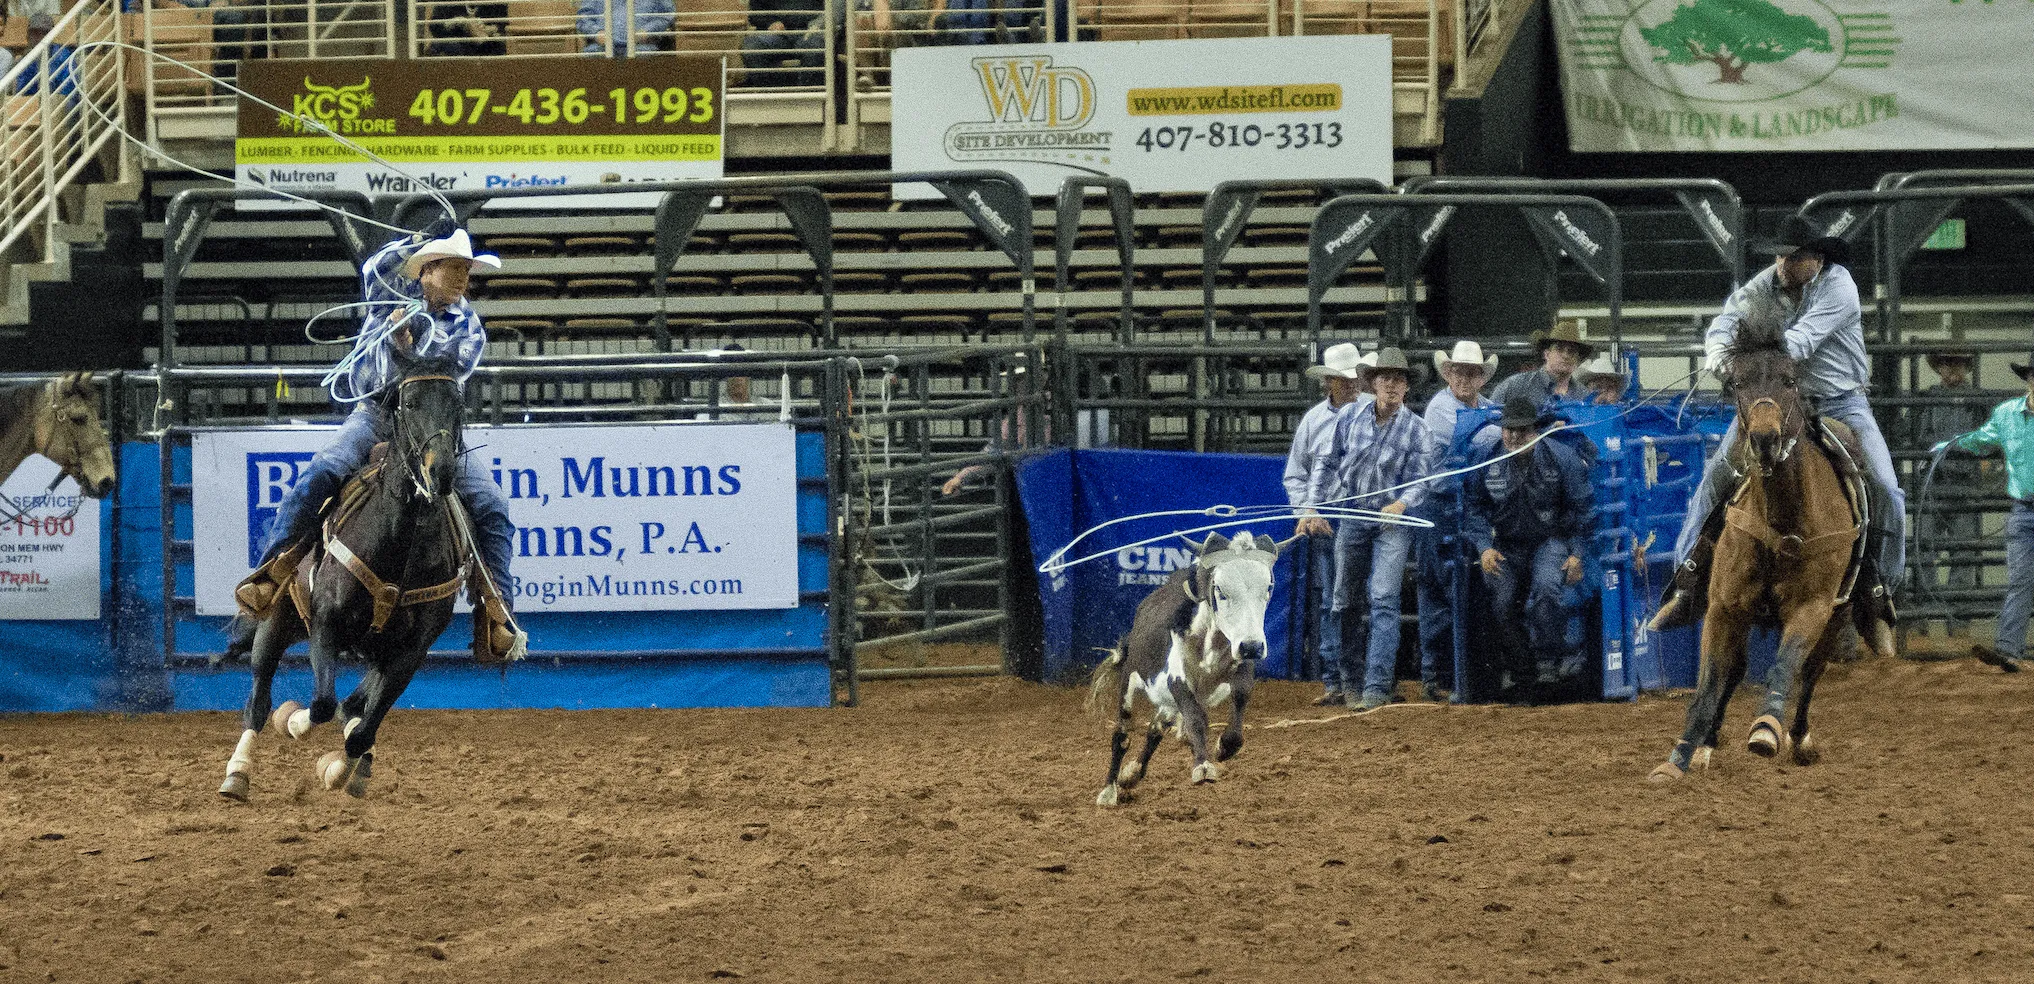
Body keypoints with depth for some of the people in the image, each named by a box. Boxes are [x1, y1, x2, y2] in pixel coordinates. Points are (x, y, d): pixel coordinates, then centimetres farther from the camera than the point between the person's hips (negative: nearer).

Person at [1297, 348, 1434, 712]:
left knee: (1383, 600, -15)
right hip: (1351, 517, 3)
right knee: (1345, 602, 8)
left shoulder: (1416, 429, -5)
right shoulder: (1349, 416, 0)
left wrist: (1401, 504, -30)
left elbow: (1419, 479, -9)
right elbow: (1327, 463, 8)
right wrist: (1312, 508, 2)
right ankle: (1347, 680, 22)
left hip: (1393, 519, -3)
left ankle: (1378, 687, -19)